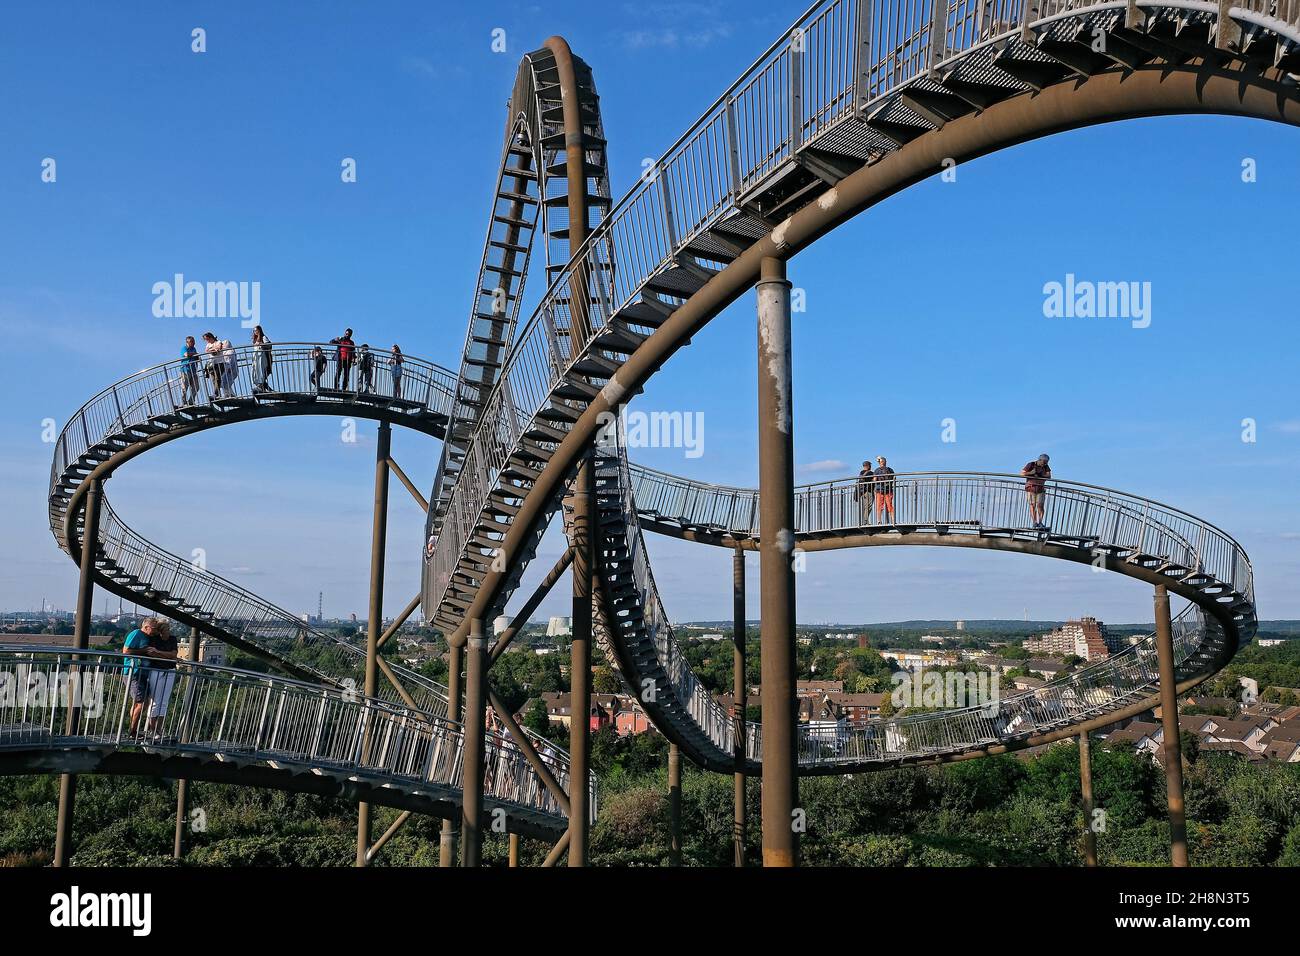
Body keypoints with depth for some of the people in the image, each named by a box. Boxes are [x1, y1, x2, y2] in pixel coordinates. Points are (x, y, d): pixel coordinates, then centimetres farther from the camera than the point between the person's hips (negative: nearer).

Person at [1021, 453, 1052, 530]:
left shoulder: (1045, 466, 5)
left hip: (1040, 488, 3)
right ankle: (1035, 523, -7)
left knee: (1040, 505, -5)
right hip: (1031, 488, -3)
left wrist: (1040, 474, -20)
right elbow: (1021, 474, -8)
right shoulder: (1030, 465, -6)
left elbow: (1049, 476, -5)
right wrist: (1031, 473, -21)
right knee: (1032, 505, -6)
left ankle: (1040, 522, 0)